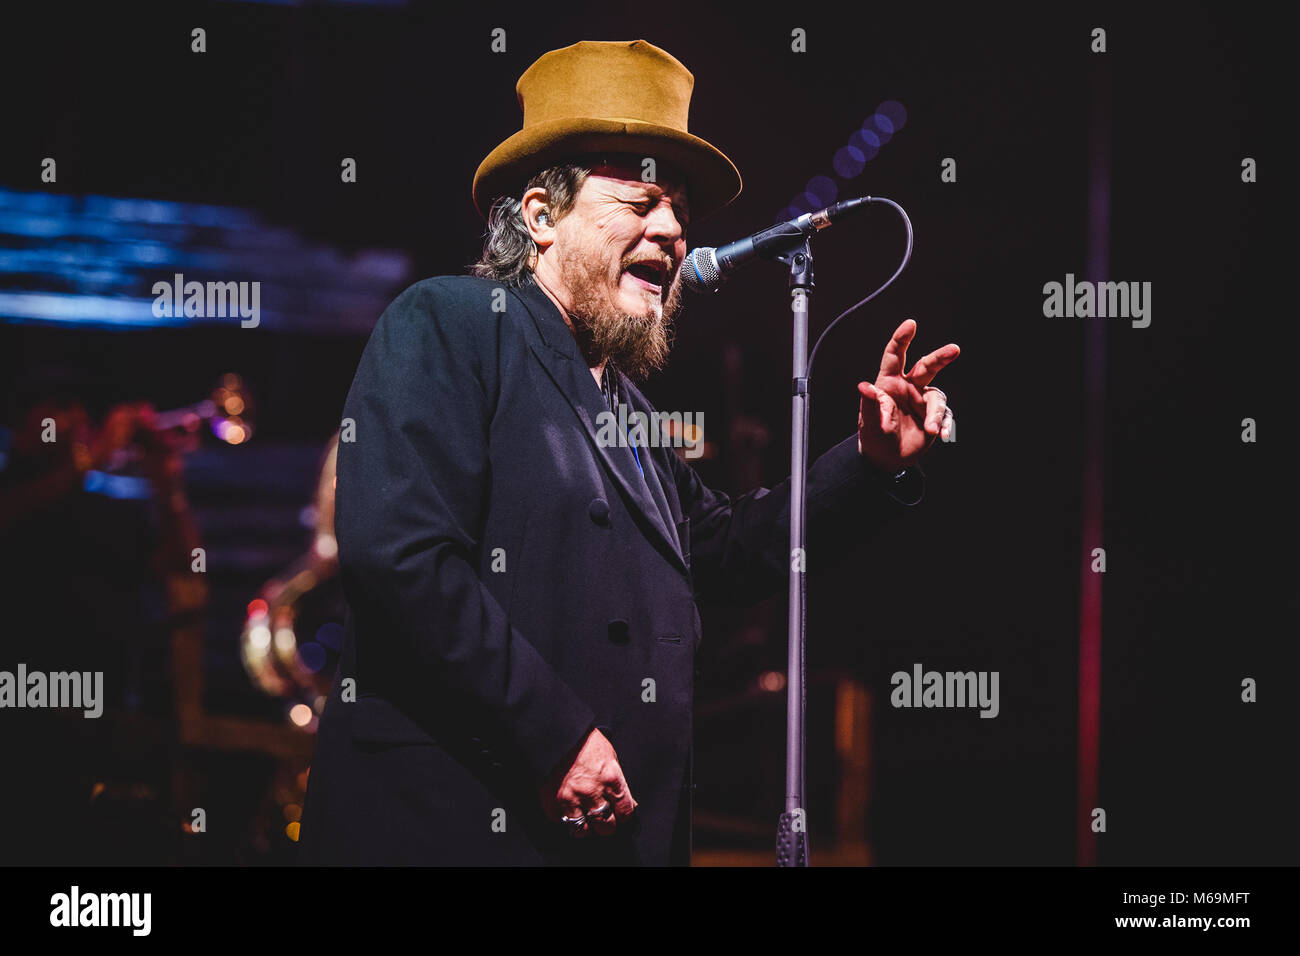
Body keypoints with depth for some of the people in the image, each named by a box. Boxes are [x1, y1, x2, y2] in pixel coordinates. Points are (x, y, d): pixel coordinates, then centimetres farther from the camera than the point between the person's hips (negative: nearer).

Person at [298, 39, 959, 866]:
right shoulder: (446, 325, -6)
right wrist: (555, 735, -19)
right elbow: (395, 554, -19)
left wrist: (874, 462, 13)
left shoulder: (626, 400, 19)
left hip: (619, 828, 8)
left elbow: (727, 551, 28)